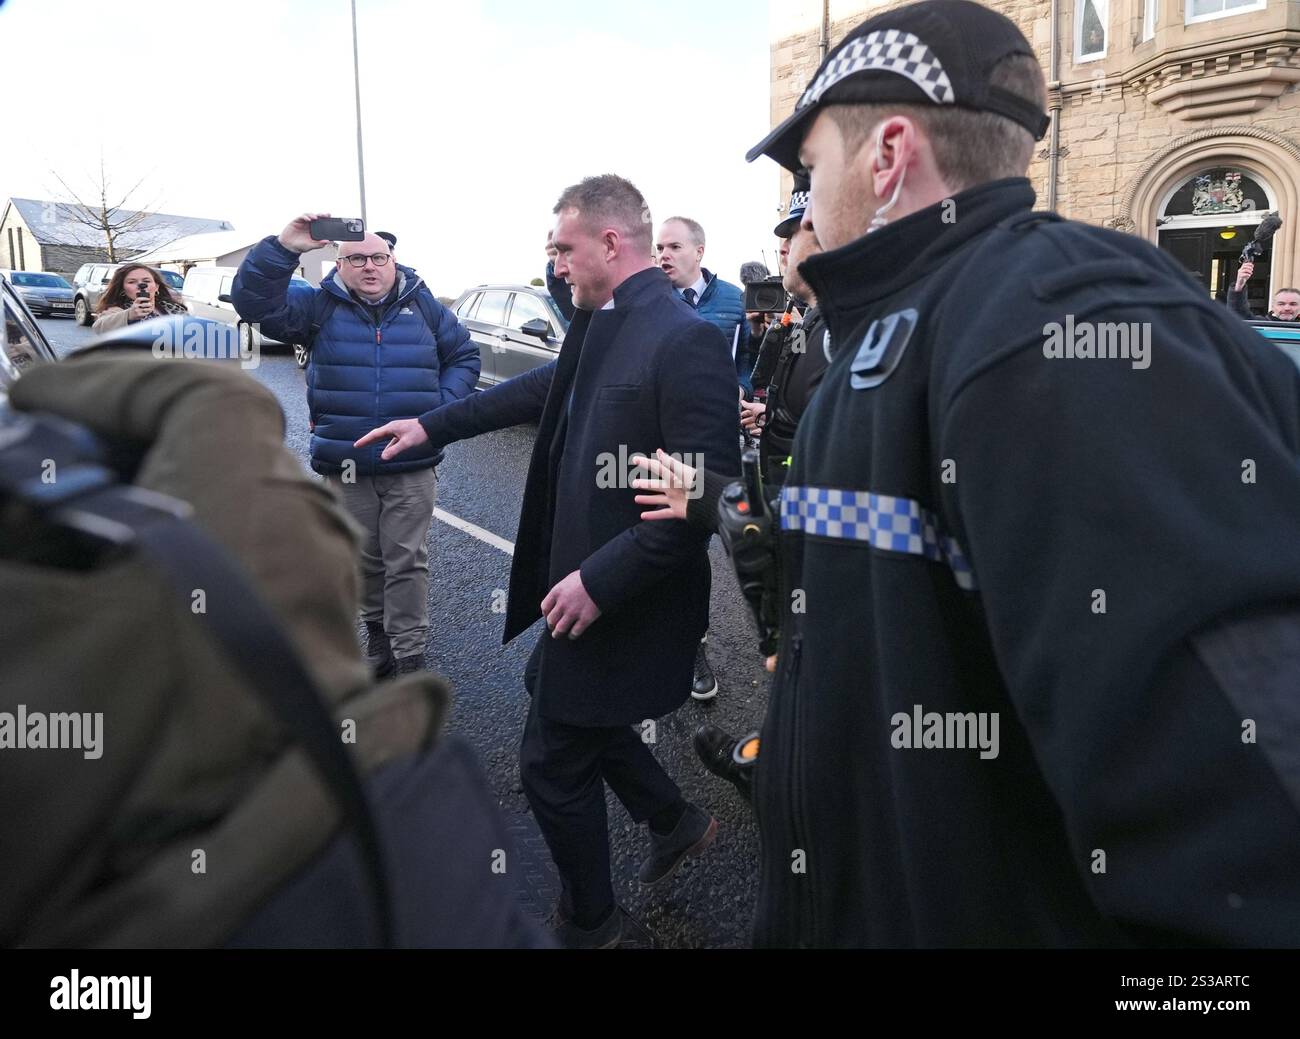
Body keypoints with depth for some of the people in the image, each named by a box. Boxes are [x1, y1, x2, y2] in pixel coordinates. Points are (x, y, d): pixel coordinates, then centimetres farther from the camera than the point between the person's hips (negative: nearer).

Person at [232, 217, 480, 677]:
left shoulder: (424, 306, 5)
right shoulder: (320, 307, 2)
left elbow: (463, 357, 12)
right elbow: (254, 303, -10)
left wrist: (442, 408, -4)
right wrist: (284, 247, -24)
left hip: (411, 465, -1)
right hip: (345, 466, 1)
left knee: (407, 560, 1)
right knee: (365, 558, 14)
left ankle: (409, 655, 9)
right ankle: (378, 632, 34)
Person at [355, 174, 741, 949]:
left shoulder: (685, 339, -22)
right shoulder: (602, 325, 6)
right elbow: (545, 390, 21)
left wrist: (599, 580, -24)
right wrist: (430, 426, 26)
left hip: (622, 601, -9)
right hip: (585, 579, 9)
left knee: (554, 762, 7)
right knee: (572, 713, 26)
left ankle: (590, 926, 32)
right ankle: (676, 822, 47)